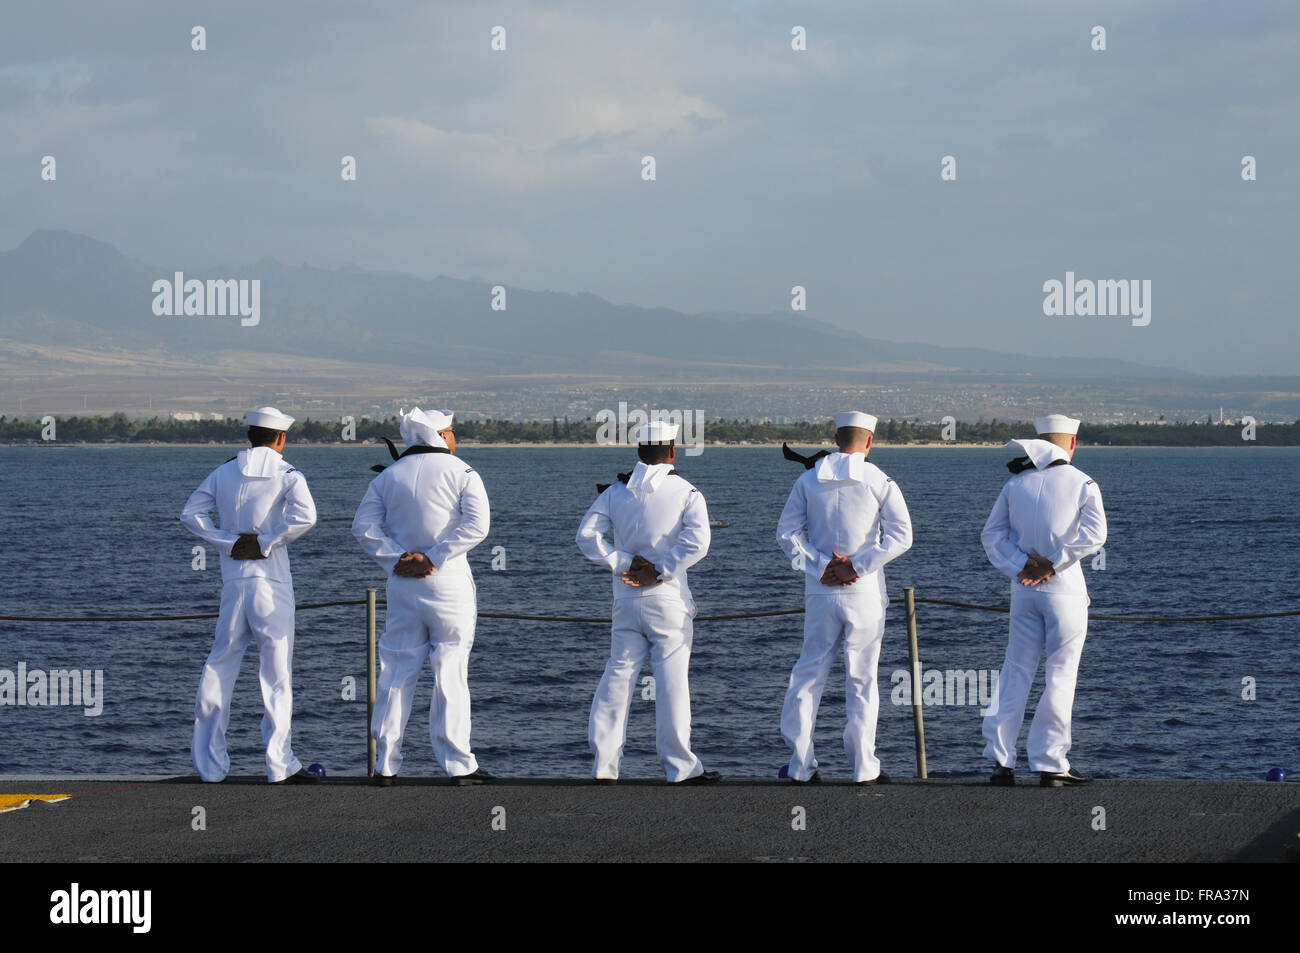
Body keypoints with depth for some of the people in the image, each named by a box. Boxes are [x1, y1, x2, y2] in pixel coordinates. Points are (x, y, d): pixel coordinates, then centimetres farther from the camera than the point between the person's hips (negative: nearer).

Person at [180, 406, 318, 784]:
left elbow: (191, 513, 4)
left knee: (219, 667, 13)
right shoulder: (286, 475, -4)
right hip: (271, 581, -4)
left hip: (233, 580, 4)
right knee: (277, 672, -1)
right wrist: (268, 543, -10)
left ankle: (210, 762, 14)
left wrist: (228, 541, -1)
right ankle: (279, 764, -3)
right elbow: (304, 515, -21)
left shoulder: (224, 473, 9)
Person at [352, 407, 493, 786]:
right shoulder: (460, 472, -3)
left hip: (403, 584, 4)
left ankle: (385, 765, 6)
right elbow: (476, 526, -15)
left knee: (397, 671, 7)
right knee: (451, 672, 0)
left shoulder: (389, 476, 9)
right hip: (449, 584, -3)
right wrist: (433, 559, -13)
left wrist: (398, 559, -4)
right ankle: (458, 765, 2)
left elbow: (364, 526, 2)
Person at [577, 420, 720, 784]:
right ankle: (680, 767, 3)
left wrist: (623, 564, -4)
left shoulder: (616, 492, 6)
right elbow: (696, 542, -18)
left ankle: (604, 763, 4)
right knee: (671, 679, 0)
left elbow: (587, 535, -3)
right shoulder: (686, 493, -4)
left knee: (618, 674, 8)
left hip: (626, 600, 3)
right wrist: (659, 572, -12)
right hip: (667, 600, -3)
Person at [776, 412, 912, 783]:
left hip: (820, 592, 2)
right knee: (861, 679, 4)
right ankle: (864, 767, 5)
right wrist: (856, 566, -12)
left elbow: (787, 532, -1)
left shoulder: (809, 480, 4)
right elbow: (901, 535, -12)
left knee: (808, 674, 11)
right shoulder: (879, 482, -4)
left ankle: (801, 764, 9)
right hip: (864, 594, -2)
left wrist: (820, 566, -6)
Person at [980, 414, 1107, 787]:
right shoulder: (1082, 484, -3)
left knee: (1016, 672, 9)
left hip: (1023, 588, 3)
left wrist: (1022, 565, -5)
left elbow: (992, 535, 3)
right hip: (1065, 589, -3)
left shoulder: (1015, 484, 7)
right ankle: (1050, 763, 1)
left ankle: (1001, 759, 3)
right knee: (1060, 674, 2)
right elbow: (1093, 533, -15)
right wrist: (1052, 565, -13)